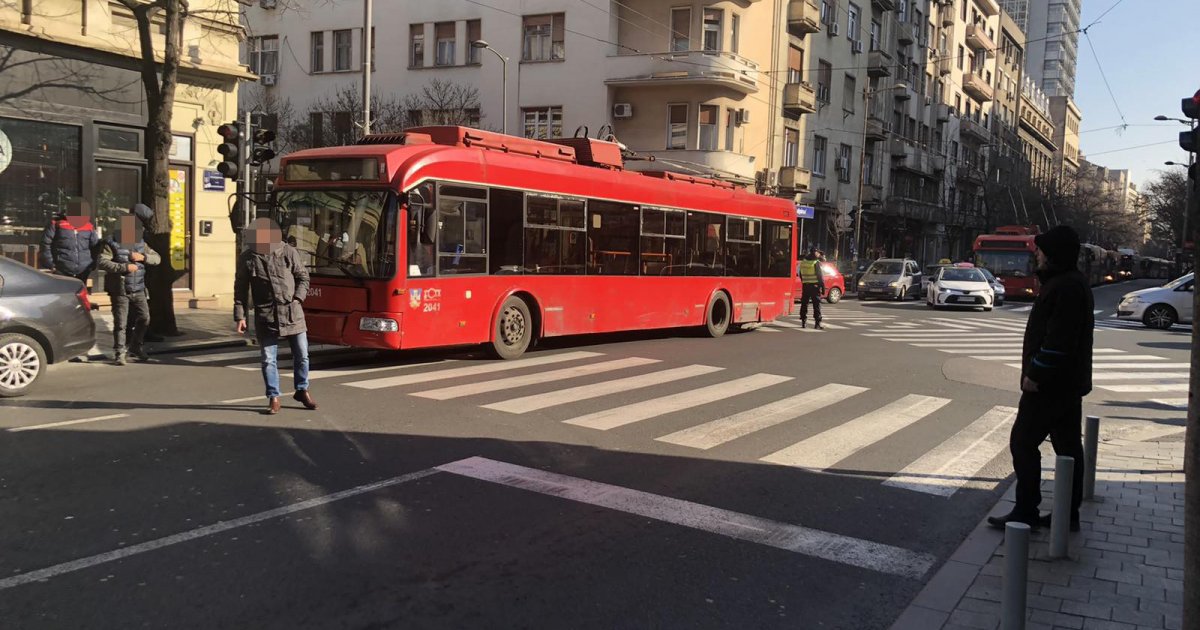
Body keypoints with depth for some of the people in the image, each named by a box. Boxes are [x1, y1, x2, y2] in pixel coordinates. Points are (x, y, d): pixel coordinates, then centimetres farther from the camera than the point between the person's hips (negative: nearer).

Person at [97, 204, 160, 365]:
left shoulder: (140, 243, 12)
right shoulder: (112, 243, -7)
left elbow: (157, 258, 12)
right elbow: (102, 262, -17)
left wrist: (143, 257, -8)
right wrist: (125, 267, -23)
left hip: (138, 290, 6)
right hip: (120, 290, -5)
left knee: (144, 318, 7)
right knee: (121, 323, -3)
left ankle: (136, 347, 27)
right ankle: (119, 353, 7)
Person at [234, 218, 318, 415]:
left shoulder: (289, 252, -3)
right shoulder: (246, 259, -2)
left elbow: (303, 277, 6)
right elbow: (240, 289, 4)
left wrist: (298, 298, -7)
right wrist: (240, 316, 0)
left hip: (292, 312, 1)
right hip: (265, 316, 0)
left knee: (301, 355, 8)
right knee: (268, 359, 2)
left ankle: (302, 390, 28)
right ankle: (273, 398, 14)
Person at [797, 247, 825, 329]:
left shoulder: (802, 262, 6)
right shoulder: (816, 263, -11)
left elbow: (800, 275, 14)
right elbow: (819, 276, -11)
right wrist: (822, 286, -6)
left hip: (805, 286, 5)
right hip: (815, 285, -5)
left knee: (804, 303, 12)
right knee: (816, 304, -2)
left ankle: (803, 322, 12)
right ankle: (817, 323, -6)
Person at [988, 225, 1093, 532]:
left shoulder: (1065, 287, -19)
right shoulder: (1072, 283, 15)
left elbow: (1058, 338, -25)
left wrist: (1035, 373, -21)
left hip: (1049, 383, -11)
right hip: (1068, 382, 11)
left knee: (1023, 442, -5)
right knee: (1067, 446, 12)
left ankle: (1025, 512, 0)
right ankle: (1069, 513, 19)